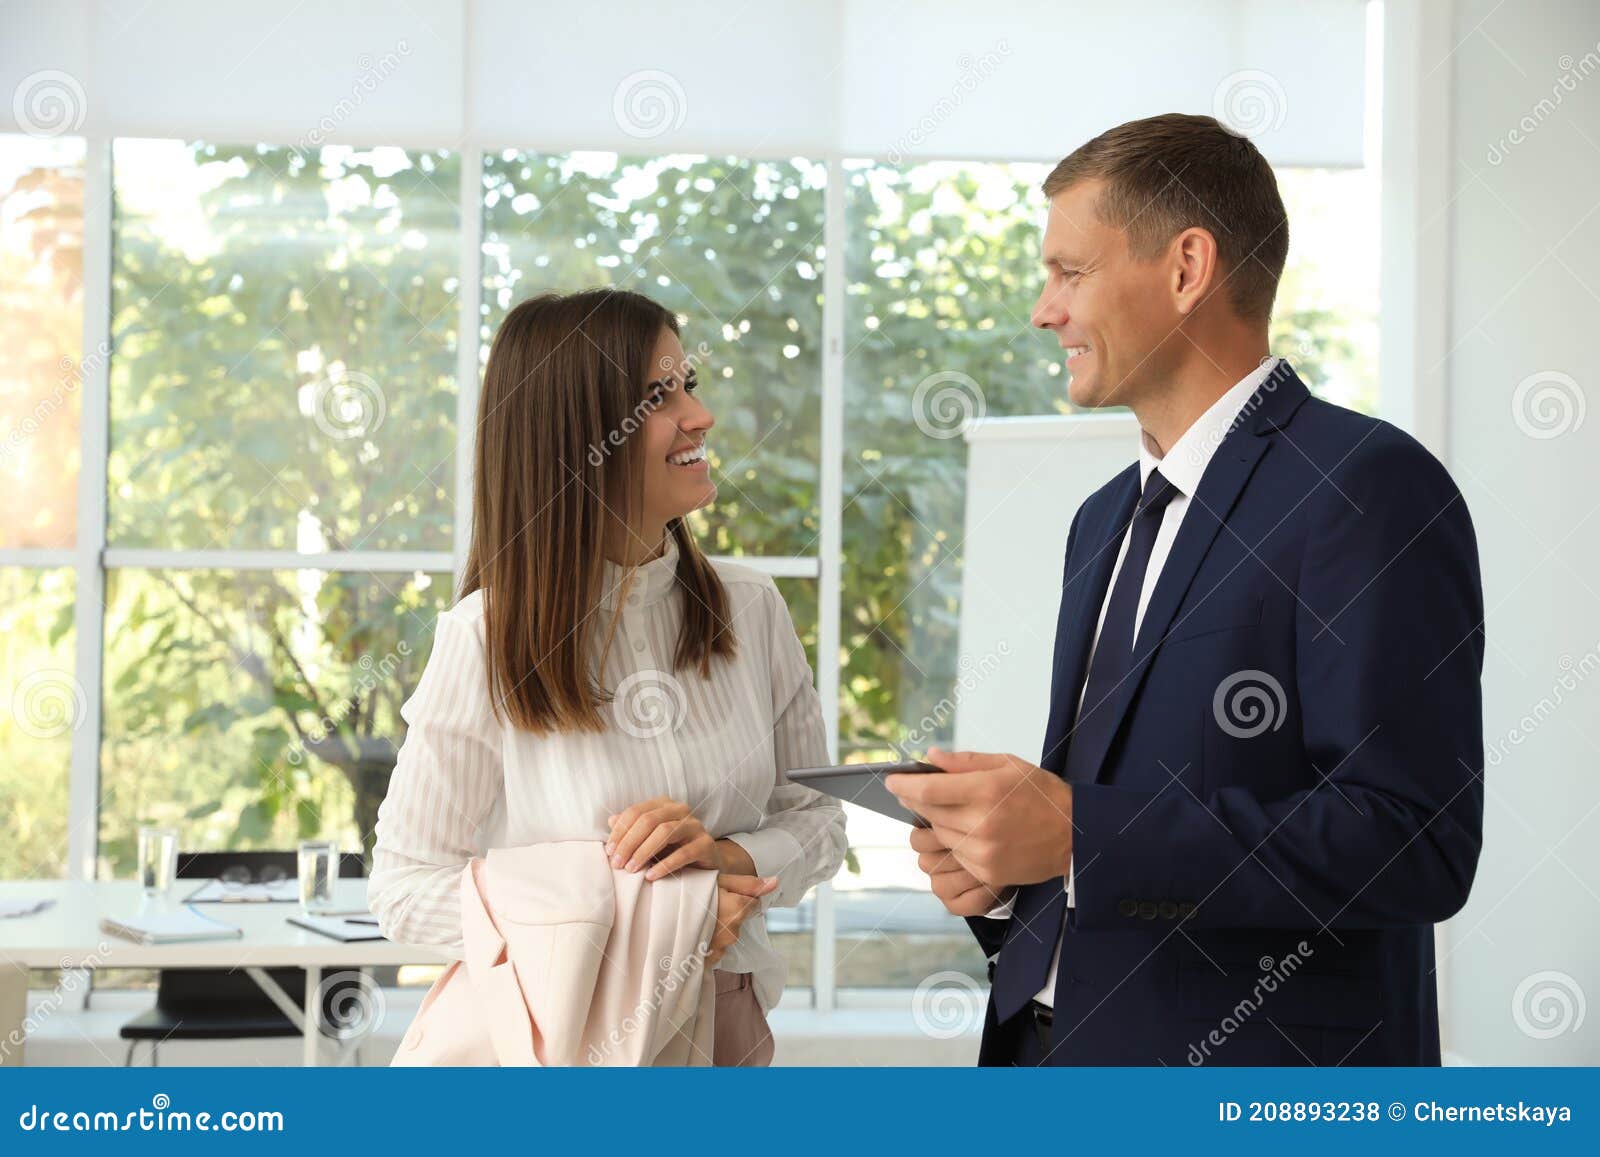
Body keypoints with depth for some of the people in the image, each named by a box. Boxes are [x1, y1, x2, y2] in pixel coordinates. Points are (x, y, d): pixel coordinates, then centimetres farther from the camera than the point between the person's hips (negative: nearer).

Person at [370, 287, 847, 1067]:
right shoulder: (487, 638, -15)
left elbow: (815, 818, 3)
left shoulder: (750, 610, -5)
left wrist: (727, 857, -19)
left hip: (726, 1024, 3)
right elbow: (406, 886, -13)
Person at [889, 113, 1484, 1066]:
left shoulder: (1370, 486, -14)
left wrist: (1078, 836, -23)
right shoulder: (1105, 519, 14)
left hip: (1262, 1060, -7)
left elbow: (1414, 844, -22)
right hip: (1056, 1040, 7)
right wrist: (1000, 866, -2)